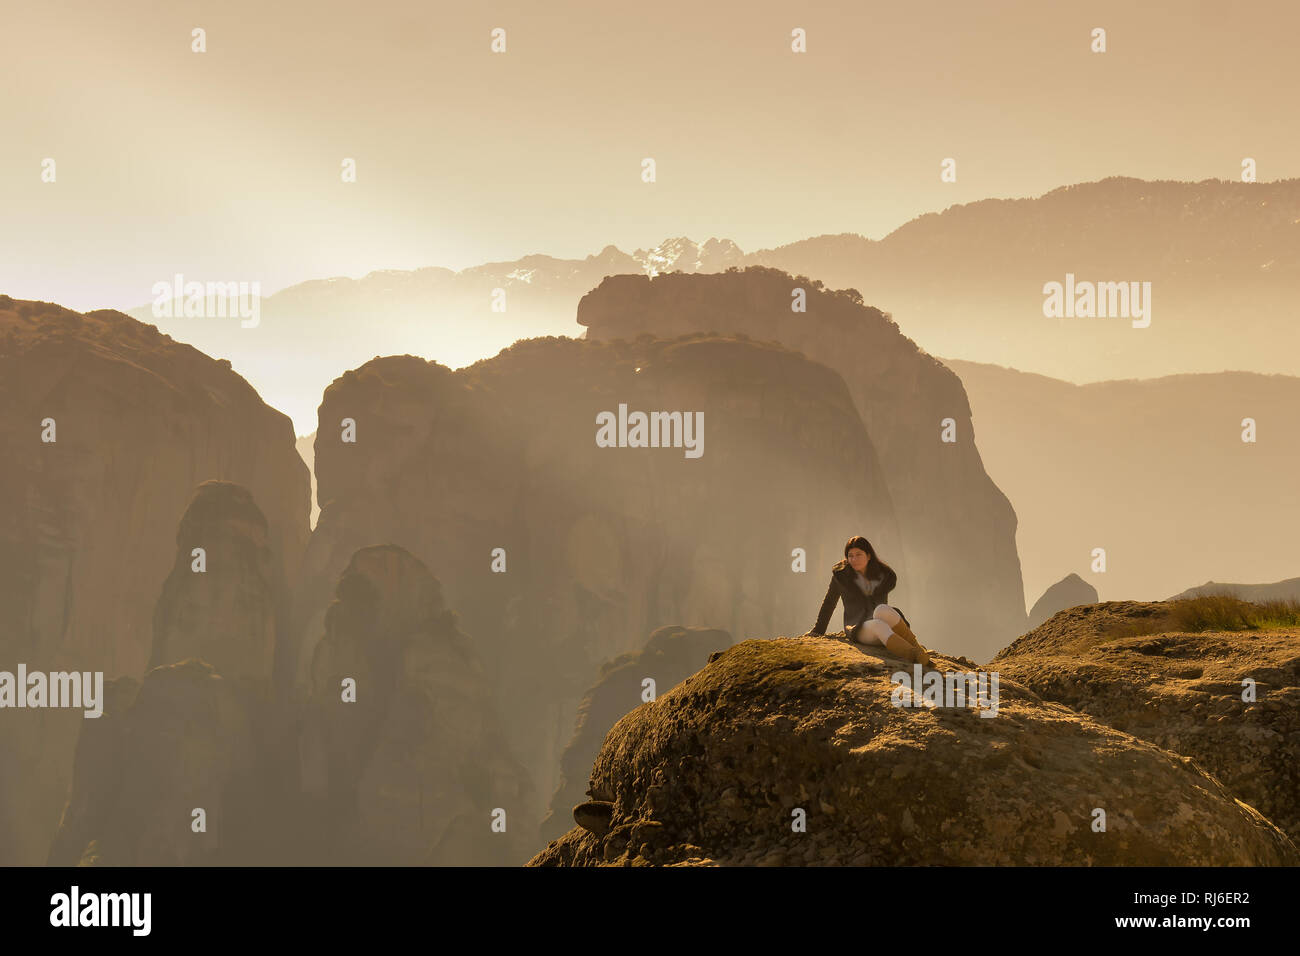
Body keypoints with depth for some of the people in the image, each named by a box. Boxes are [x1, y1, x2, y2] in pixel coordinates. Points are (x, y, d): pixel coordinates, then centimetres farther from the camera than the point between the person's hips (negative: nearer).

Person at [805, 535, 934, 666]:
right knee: (879, 625, -38)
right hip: (860, 630, -1)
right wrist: (818, 630, 21)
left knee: (882, 610, -36)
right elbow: (829, 602, 16)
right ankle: (917, 656, -58)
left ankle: (917, 648, -36)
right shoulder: (841, 574, 4)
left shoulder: (886, 575, 6)